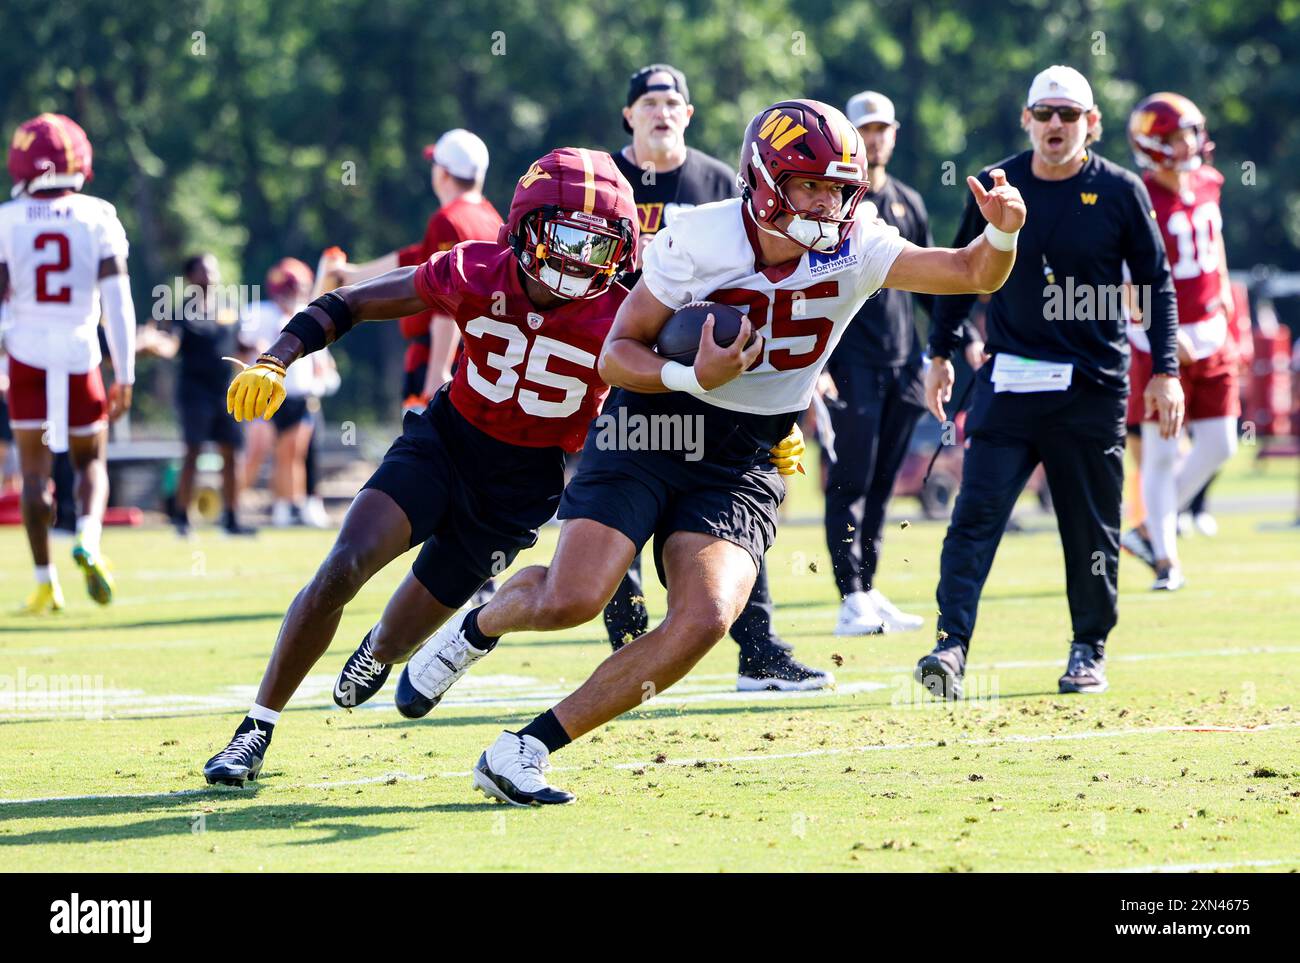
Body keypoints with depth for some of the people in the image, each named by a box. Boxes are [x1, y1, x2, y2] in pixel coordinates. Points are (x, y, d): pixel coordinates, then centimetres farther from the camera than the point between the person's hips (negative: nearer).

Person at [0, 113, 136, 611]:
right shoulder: (98, 218, -3)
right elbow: (117, 303, -5)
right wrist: (125, 375, 0)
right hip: (80, 354, 0)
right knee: (90, 461, 17)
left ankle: (45, 581, 4)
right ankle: (88, 541, -11)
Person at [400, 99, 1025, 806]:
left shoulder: (855, 249, -6)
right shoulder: (699, 241, -16)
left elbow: (973, 275, -4)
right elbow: (616, 354, -10)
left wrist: (1001, 234, -26)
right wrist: (694, 378, -28)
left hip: (741, 467, 3)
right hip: (650, 430, -3)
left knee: (705, 619, -19)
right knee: (572, 599, -19)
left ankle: (527, 749, -11)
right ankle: (482, 624, 19)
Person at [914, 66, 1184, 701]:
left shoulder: (1120, 192, -1)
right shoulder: (996, 188, 4)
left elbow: (1155, 283, 5)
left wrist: (1165, 372, 0)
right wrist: (941, 353, 12)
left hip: (1092, 385, -1)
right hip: (1009, 379, 1)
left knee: (1091, 525, 6)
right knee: (976, 514, -10)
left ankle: (1089, 649, 20)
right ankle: (952, 644, -16)